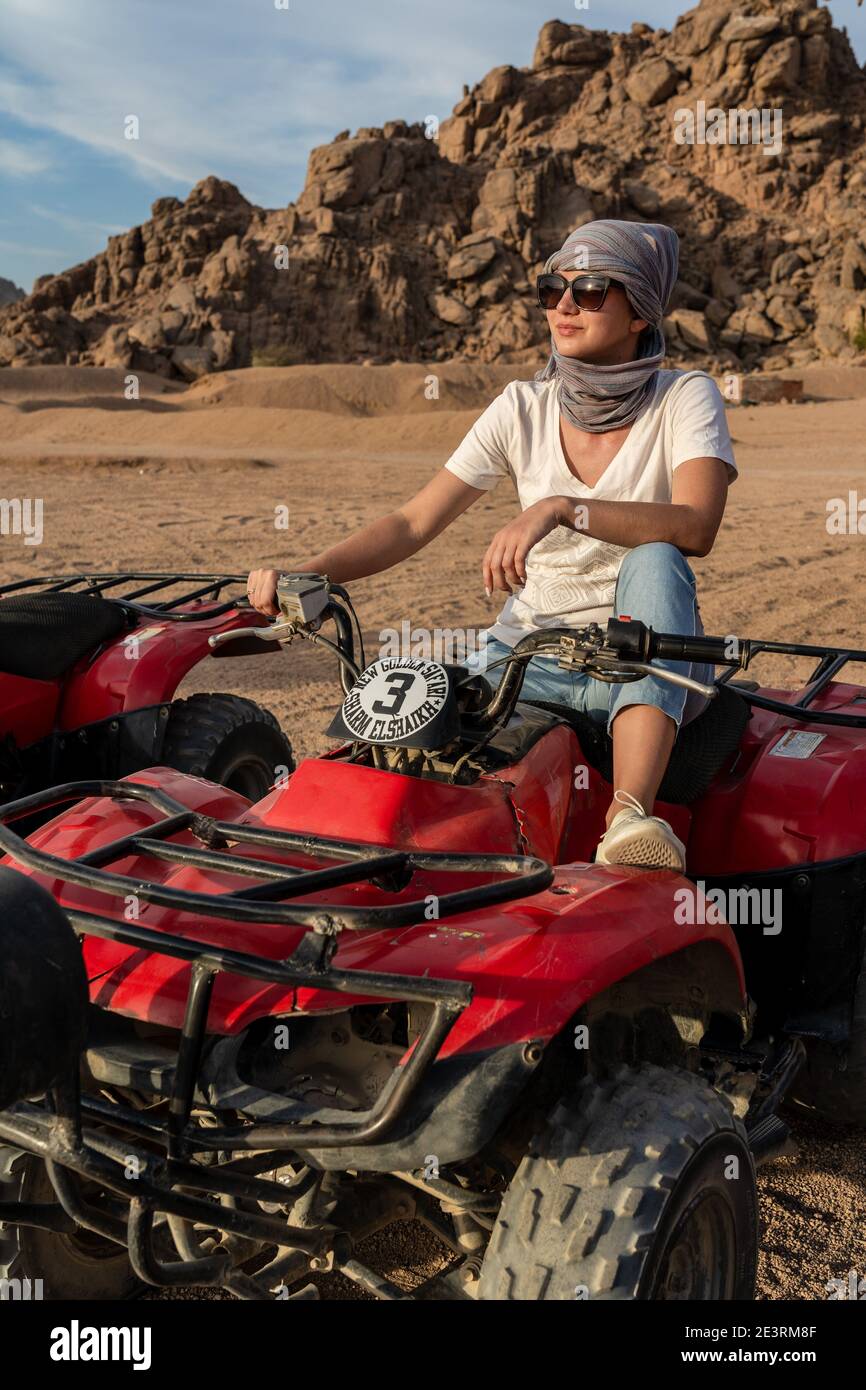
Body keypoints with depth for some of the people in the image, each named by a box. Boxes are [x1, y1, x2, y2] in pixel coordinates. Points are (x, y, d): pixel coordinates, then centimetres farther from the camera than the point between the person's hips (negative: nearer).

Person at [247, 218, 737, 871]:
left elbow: (695, 526, -26)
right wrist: (301, 572, -19)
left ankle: (633, 812, -46)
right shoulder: (524, 408, 1)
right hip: (529, 654, 2)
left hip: (649, 662, -2)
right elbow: (412, 523, -4)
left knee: (653, 561, -36)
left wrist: (560, 509, -40)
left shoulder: (685, 399, -6)